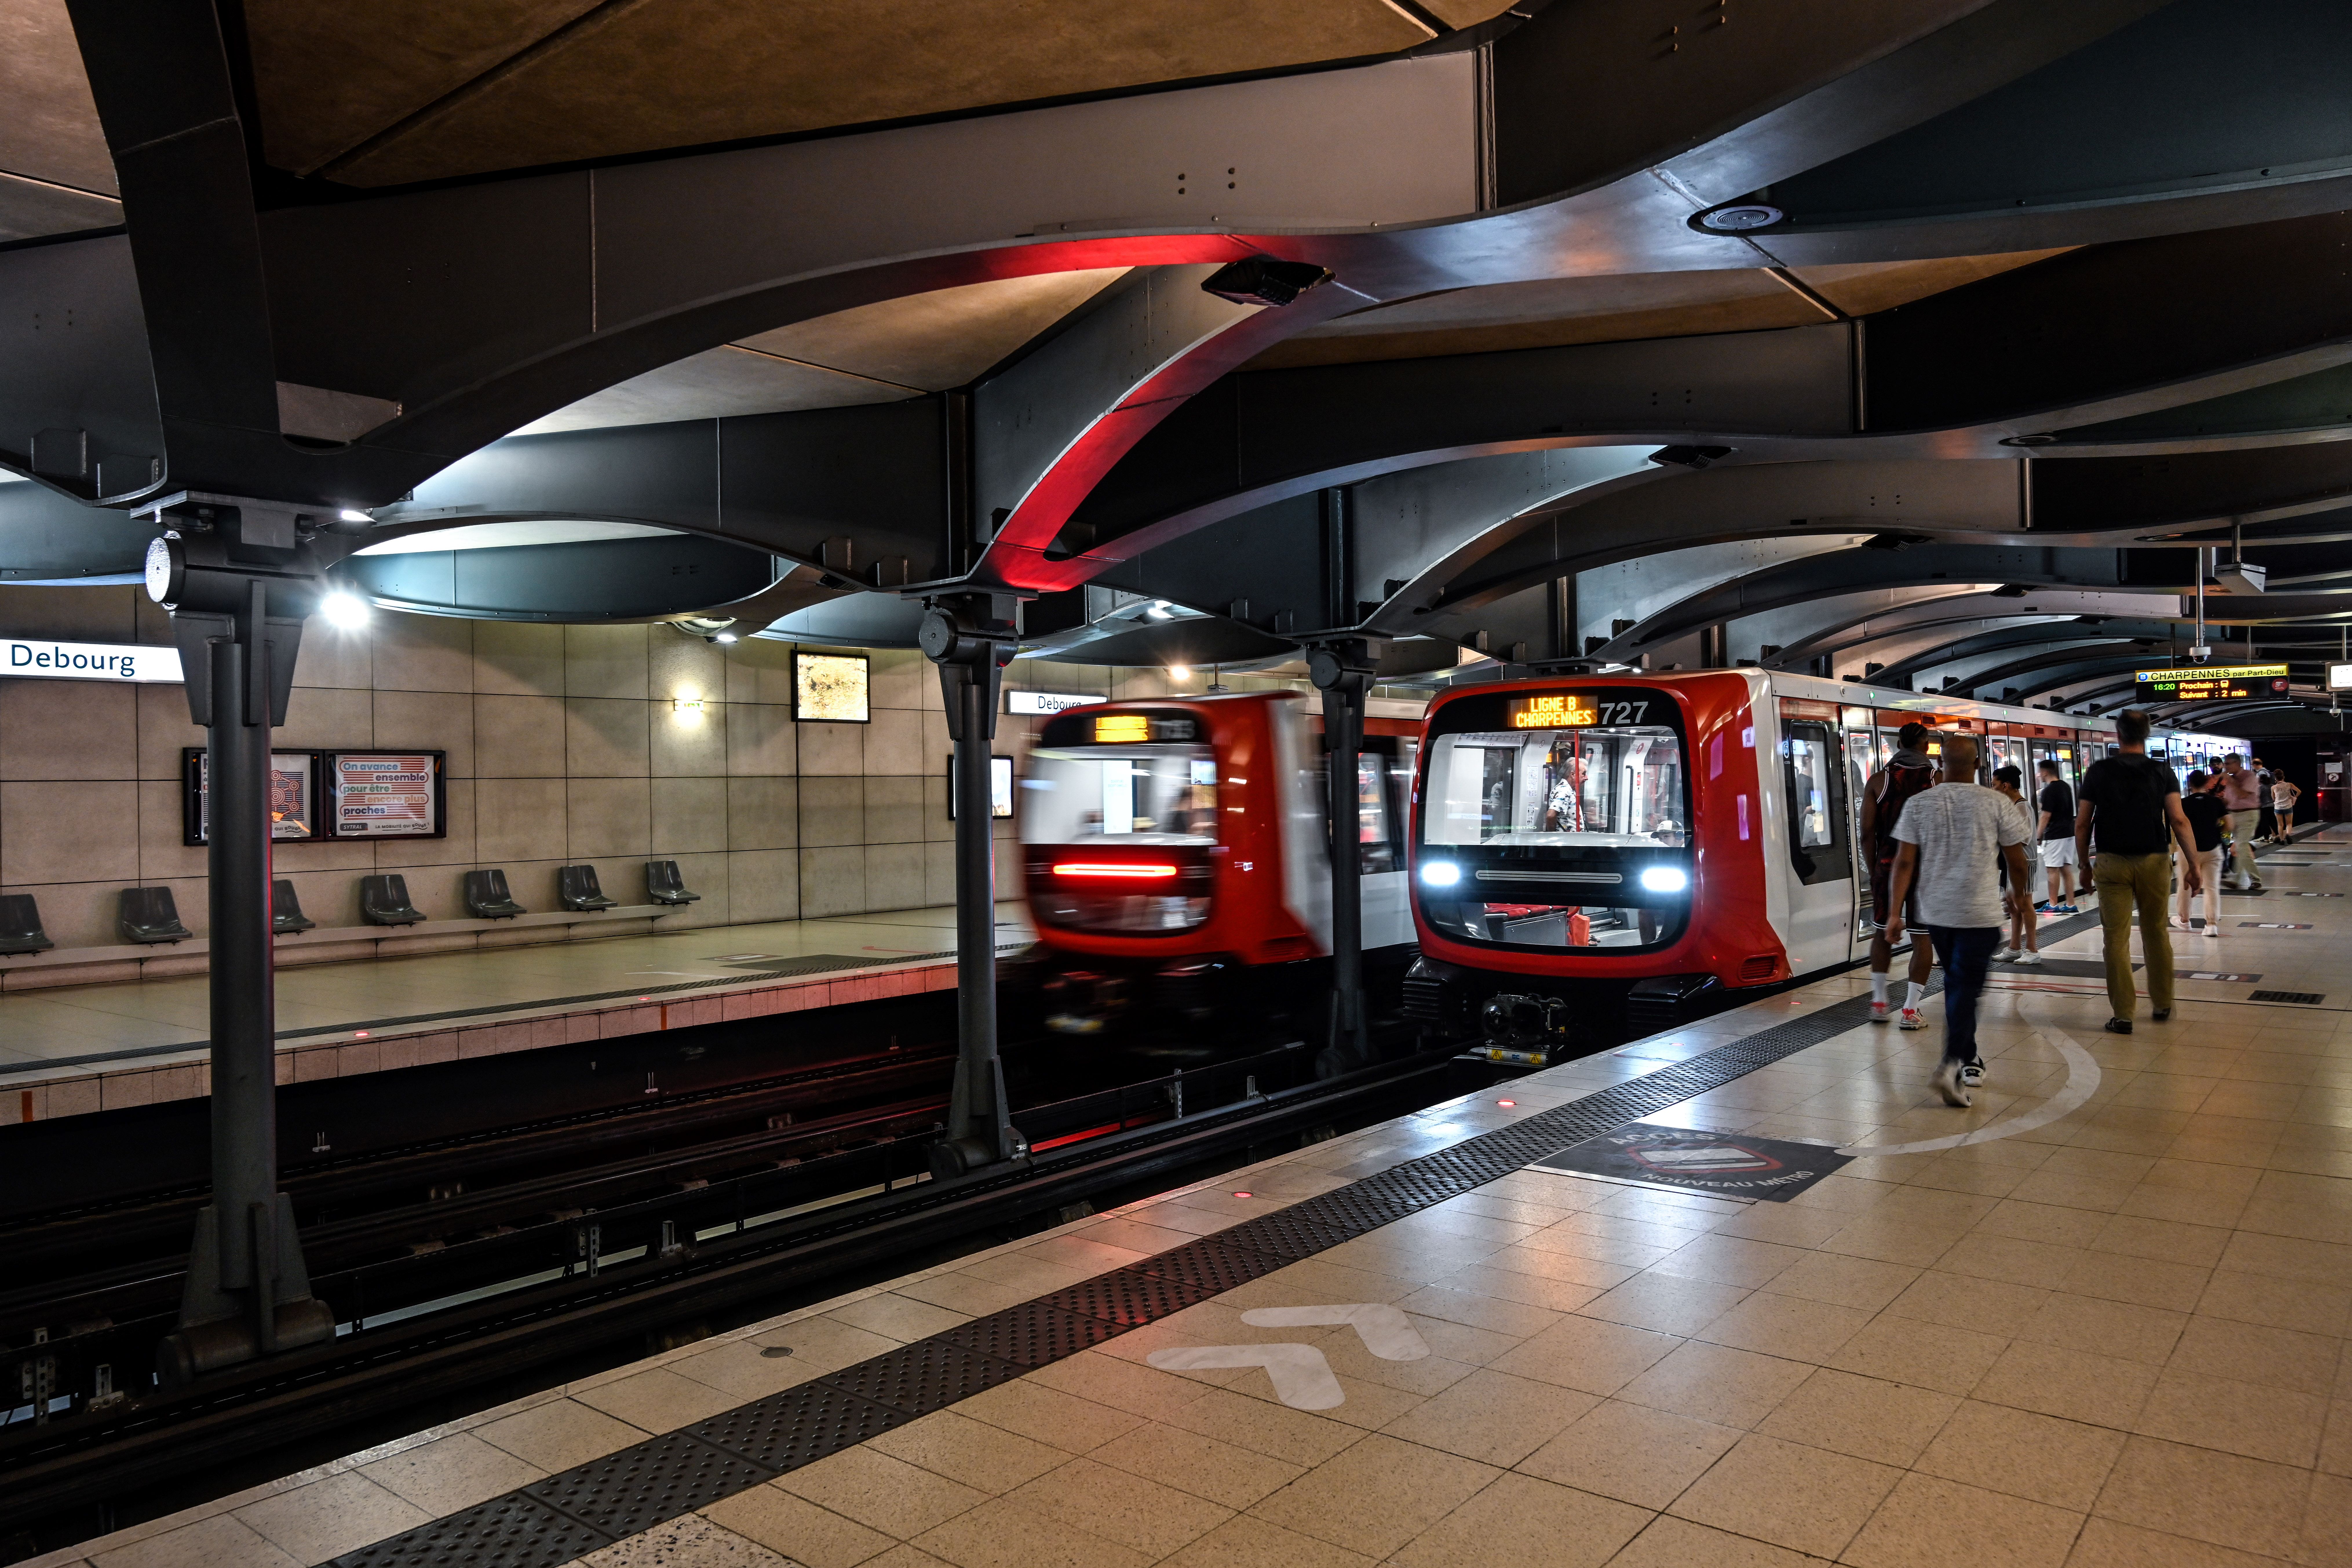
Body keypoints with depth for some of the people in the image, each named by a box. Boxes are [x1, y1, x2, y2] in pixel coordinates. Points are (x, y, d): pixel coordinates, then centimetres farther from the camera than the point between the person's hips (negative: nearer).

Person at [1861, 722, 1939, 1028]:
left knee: (1882, 931, 15)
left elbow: (1867, 833, -1)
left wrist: (1874, 870, 9)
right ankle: (1911, 1009, 5)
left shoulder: (1878, 780, 1)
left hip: (1888, 865, 1)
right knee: (1922, 937, 5)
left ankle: (1879, 1002, 17)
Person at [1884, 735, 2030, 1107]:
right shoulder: (1996, 804, -6)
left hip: (1935, 913, 3)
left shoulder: (1918, 805, -1)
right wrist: (2022, 892, 22)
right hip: (1980, 914, -3)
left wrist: (1896, 914, -1)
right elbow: (2016, 861, 1)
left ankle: (1969, 1062, 29)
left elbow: (1904, 863, -4)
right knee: (1966, 986, -3)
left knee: (1955, 982, 18)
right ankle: (1951, 1064, -18)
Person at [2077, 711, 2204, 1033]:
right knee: (2157, 934, 15)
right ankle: (2162, 1004, 27)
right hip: (2154, 861, 2)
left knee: (2117, 939, 0)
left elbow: (2082, 825, 0)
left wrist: (2085, 864, 10)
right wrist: (2193, 867, -7)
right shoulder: (2162, 773, 1)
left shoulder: (2099, 772, 0)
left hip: (2112, 862, -1)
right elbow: (2179, 820, -8)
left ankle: (2122, 1015, 1)